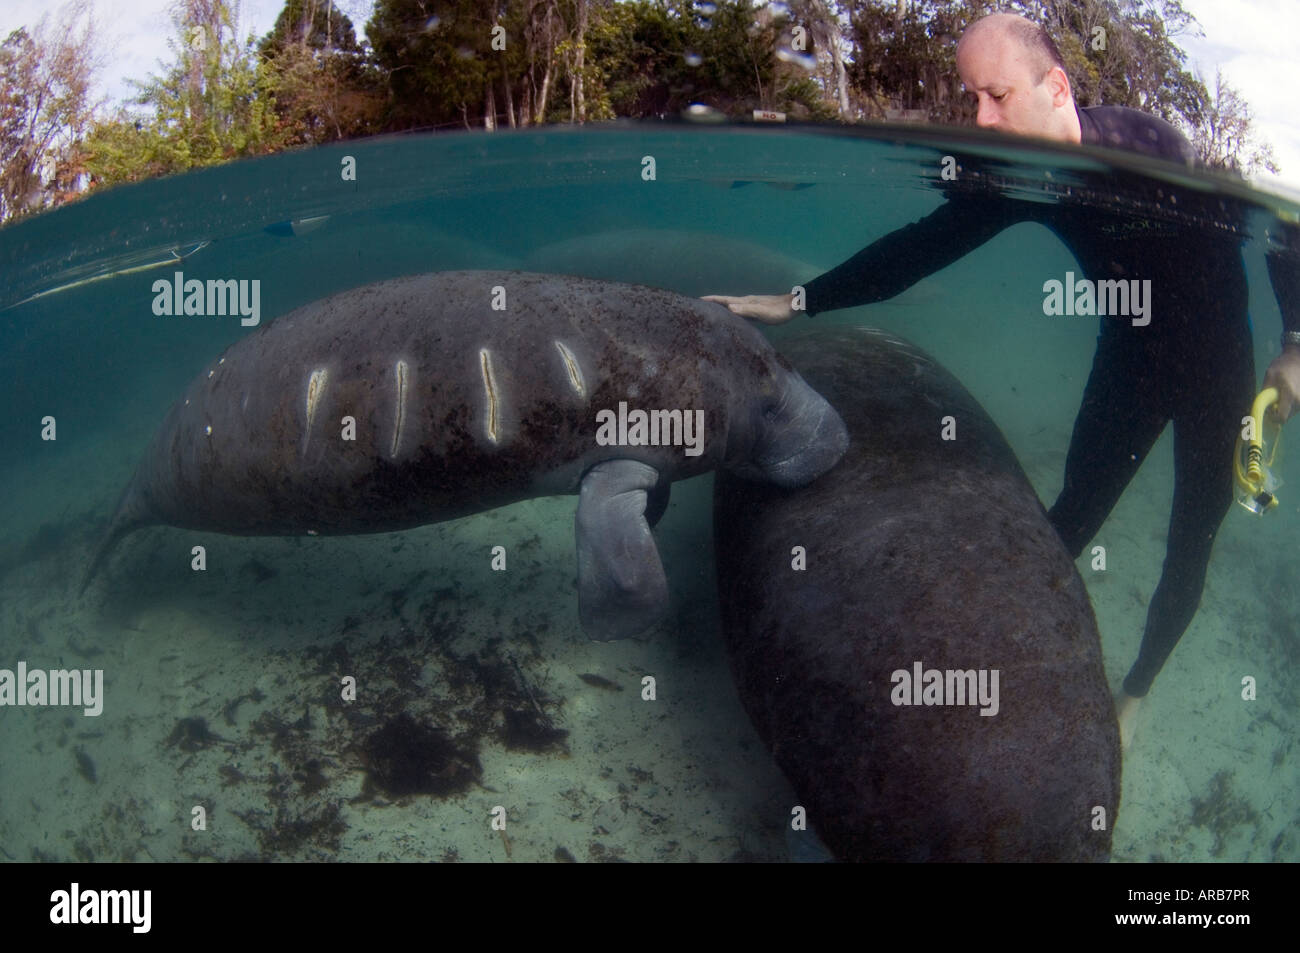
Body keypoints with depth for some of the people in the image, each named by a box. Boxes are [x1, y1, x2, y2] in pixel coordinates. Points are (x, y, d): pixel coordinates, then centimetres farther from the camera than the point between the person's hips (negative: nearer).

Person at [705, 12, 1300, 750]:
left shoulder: (1146, 145, -29)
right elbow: (920, 248, -8)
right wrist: (797, 303, -10)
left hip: (1216, 357, -3)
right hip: (1130, 353, 4)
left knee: (1190, 546, 3)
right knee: (1074, 516, 2)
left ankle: (1136, 690, 21)